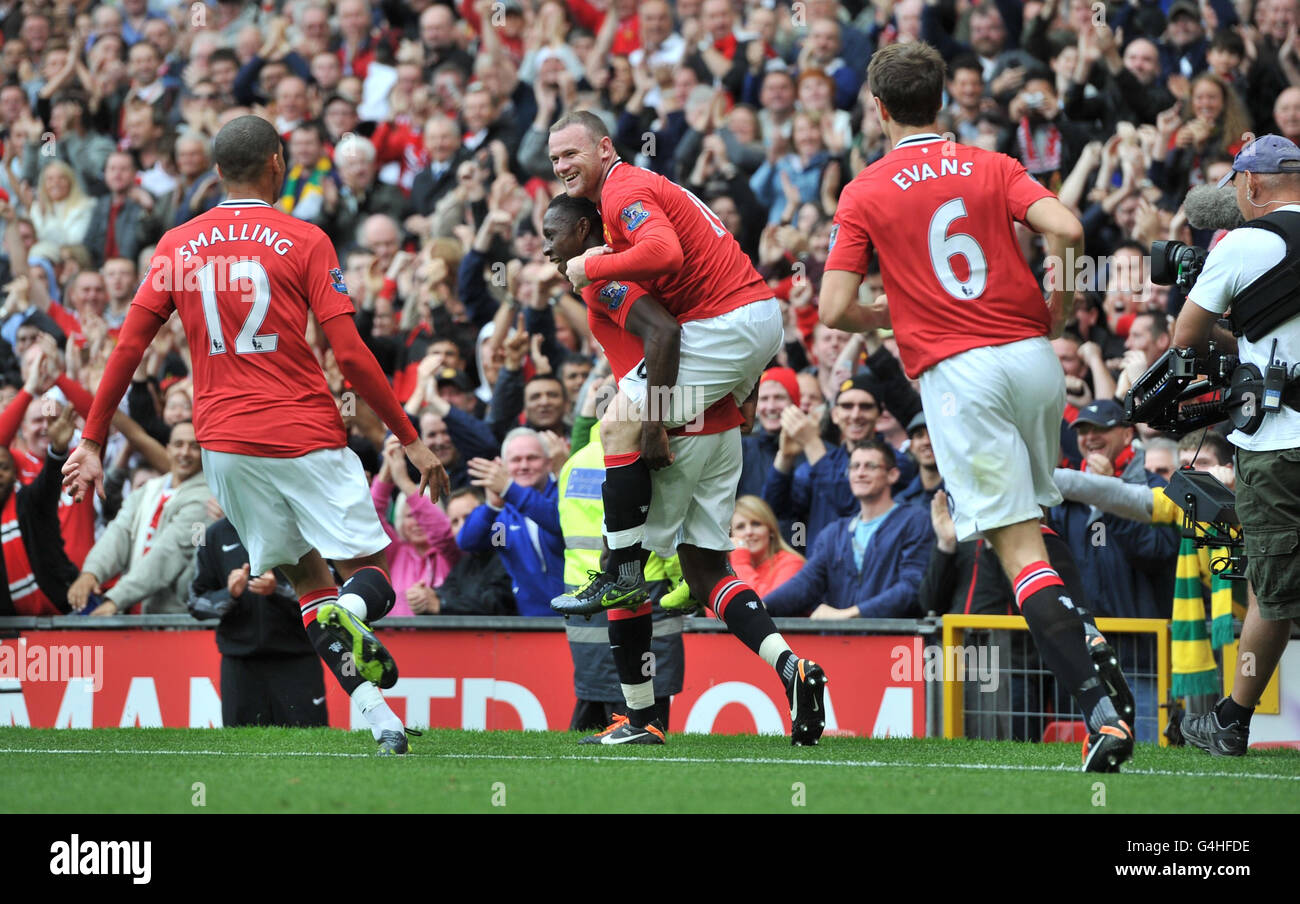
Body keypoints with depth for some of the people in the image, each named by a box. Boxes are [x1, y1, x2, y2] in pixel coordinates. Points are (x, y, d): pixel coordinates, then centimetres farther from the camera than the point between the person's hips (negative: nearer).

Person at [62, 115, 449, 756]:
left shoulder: (176, 247, 7)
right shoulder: (303, 242, -3)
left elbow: (127, 349, 4)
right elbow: (350, 355, -8)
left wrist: (92, 443, 10)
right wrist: (410, 439, -2)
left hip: (224, 440, 3)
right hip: (306, 434, -3)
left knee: (304, 574, 13)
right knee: (368, 568, 6)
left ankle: (374, 710, -6)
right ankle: (350, 611, -32)